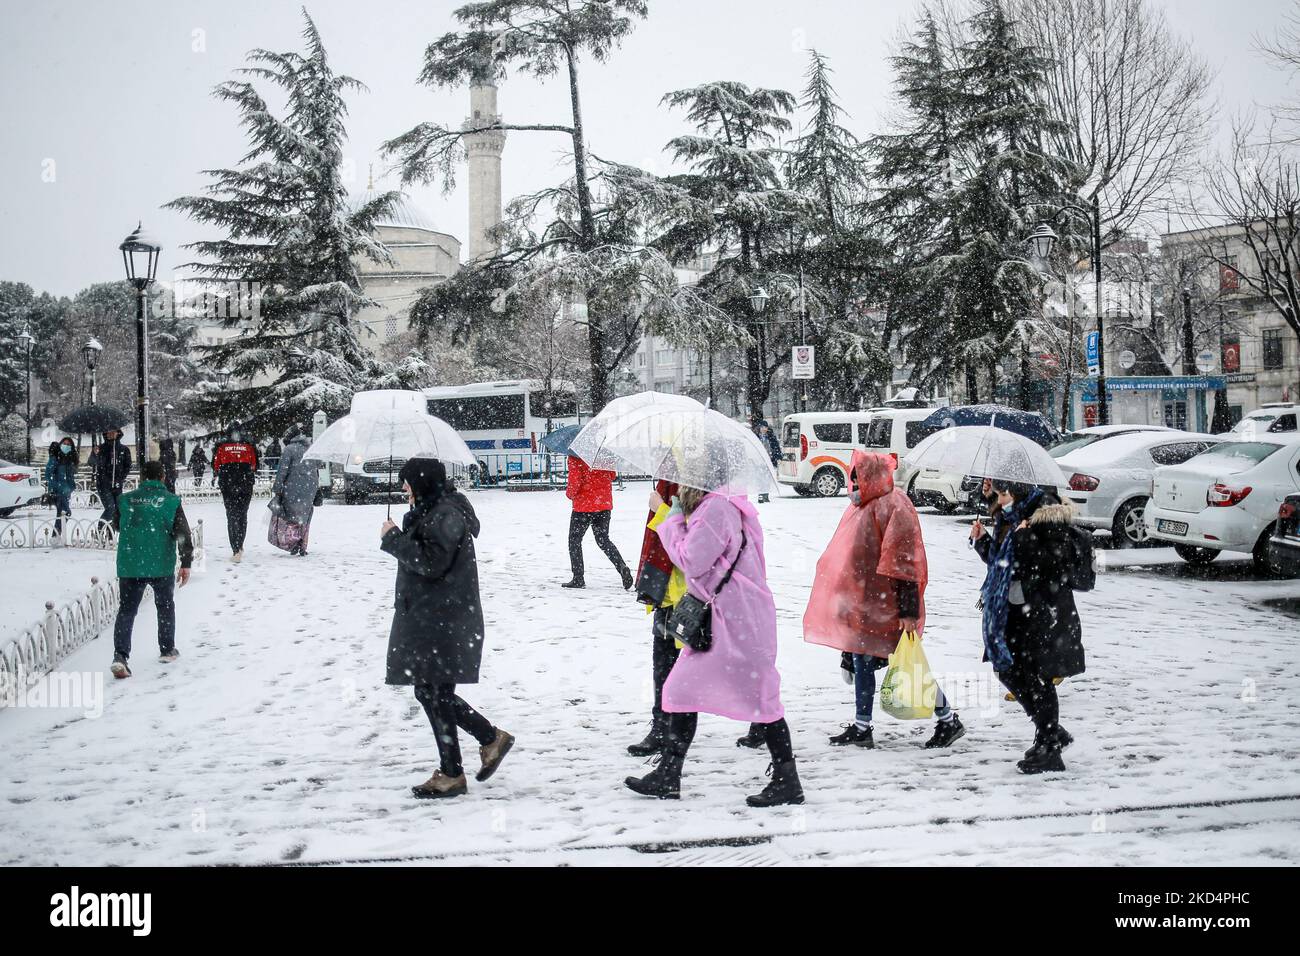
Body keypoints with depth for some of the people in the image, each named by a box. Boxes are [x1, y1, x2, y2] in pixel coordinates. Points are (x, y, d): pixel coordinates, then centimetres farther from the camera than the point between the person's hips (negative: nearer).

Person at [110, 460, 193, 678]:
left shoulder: (127, 500, 4)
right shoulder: (171, 501, -2)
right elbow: (183, 533, -7)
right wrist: (186, 563, -5)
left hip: (129, 565, 1)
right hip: (161, 565, -1)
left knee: (126, 609, 4)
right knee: (165, 606, 20)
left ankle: (120, 656, -12)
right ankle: (167, 650, 28)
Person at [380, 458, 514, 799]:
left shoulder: (446, 515, -16)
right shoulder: (433, 510, 17)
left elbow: (431, 562, -22)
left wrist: (393, 538, -15)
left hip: (443, 622, -11)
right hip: (427, 618, 11)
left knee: (435, 694, -4)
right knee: (430, 692, 13)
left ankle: (451, 774, 5)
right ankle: (491, 738, 22)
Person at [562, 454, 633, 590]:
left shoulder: (574, 456, -15)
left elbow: (575, 481, -20)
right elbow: (612, 475, 9)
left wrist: (569, 493, 0)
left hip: (584, 504, -5)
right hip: (605, 503, 5)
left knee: (574, 540, 11)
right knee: (603, 540, 17)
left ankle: (578, 578, 10)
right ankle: (622, 567, -4)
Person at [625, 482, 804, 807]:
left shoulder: (716, 508, -17)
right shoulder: (708, 507, 15)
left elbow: (692, 561, -18)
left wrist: (673, 522, -7)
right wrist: (677, 521, 7)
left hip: (739, 618, -11)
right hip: (715, 616, 11)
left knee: (760, 695, -3)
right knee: (682, 690, 11)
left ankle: (788, 781, 6)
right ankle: (668, 776, 18)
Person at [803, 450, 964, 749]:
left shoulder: (893, 507, -16)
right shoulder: (863, 506, 12)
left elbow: (905, 563, -20)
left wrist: (909, 610, -23)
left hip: (886, 607, -9)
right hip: (863, 605, 9)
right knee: (862, 663, 12)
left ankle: (948, 721, 11)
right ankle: (861, 728, 21)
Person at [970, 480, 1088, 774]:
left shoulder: (1048, 517, -15)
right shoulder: (1011, 519, 12)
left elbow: (1060, 564, -23)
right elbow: (1001, 561, 21)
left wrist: (1027, 540, -28)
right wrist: (983, 541, 6)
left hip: (1044, 615, -9)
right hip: (1015, 612, 10)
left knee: (1036, 678, -3)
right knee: (1008, 672, 13)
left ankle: (1049, 750, 10)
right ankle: (1052, 734, 28)